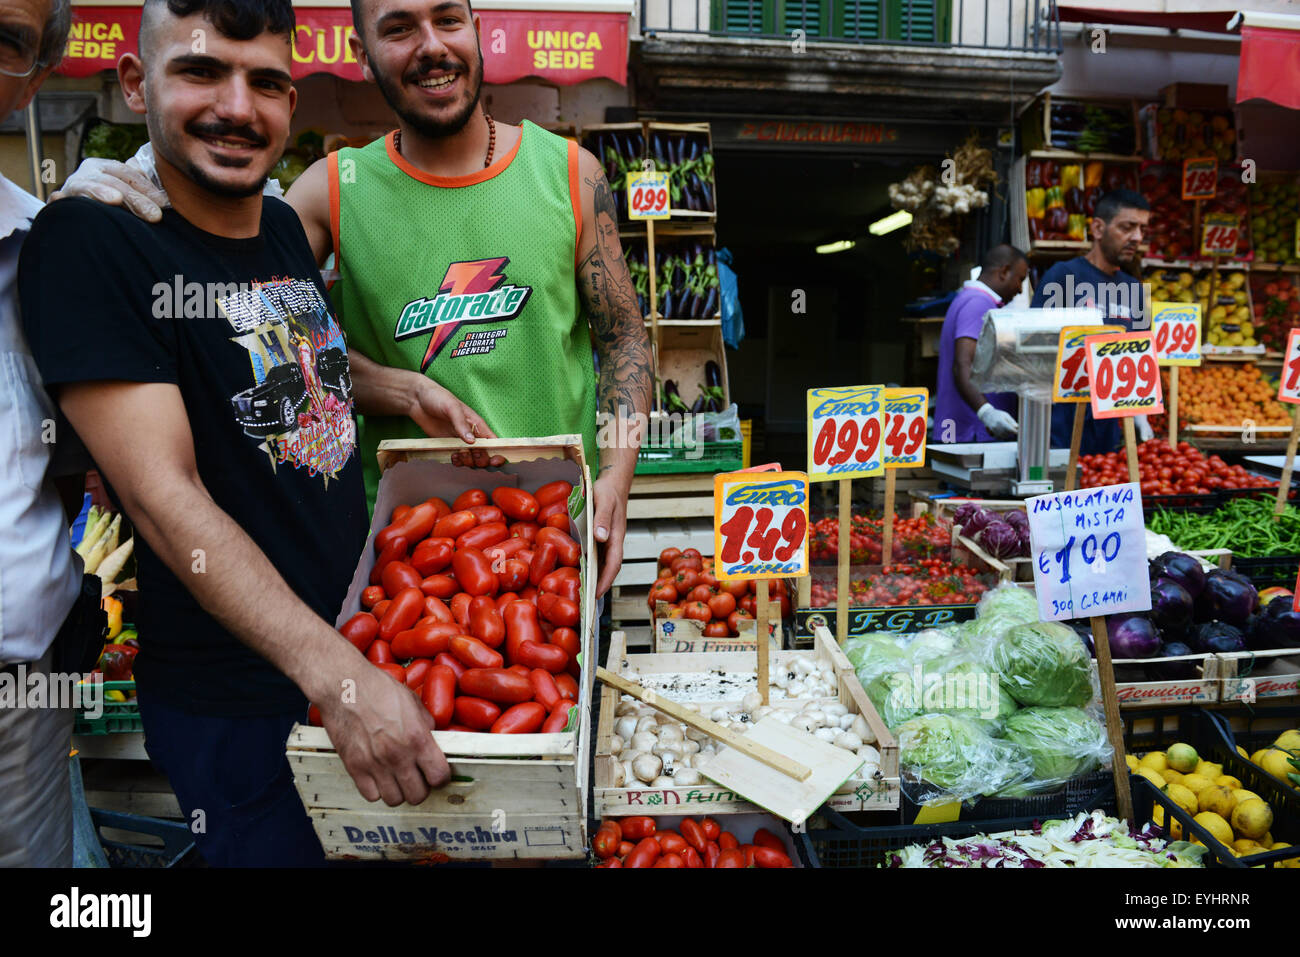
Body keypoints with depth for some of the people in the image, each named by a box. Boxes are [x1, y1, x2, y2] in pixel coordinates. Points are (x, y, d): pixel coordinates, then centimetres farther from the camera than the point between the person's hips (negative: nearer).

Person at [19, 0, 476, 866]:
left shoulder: (284, 227, 4)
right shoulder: (91, 243, -18)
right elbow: (164, 495, -26)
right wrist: (335, 672, -33)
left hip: (362, 637, 7)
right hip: (236, 702, -7)